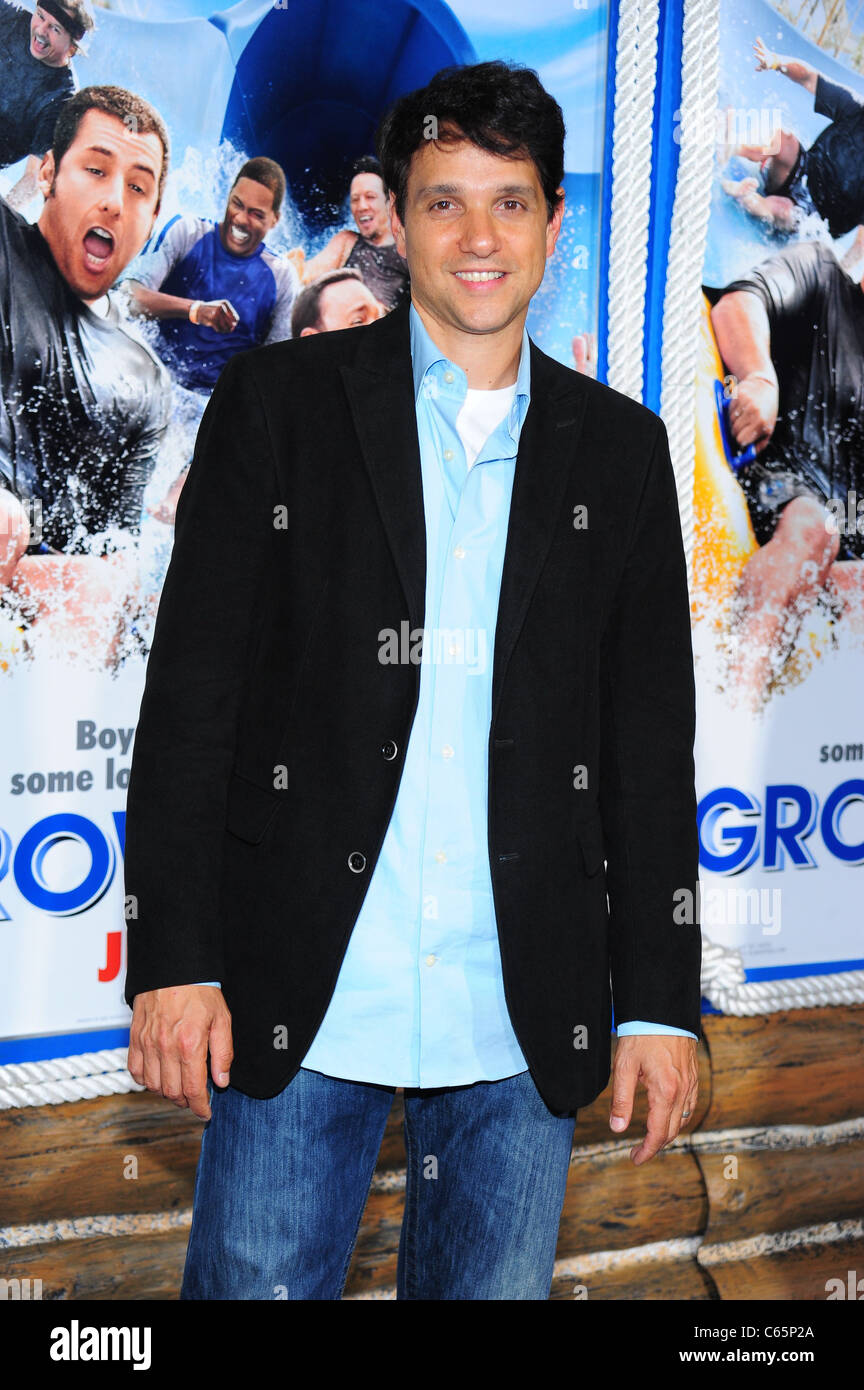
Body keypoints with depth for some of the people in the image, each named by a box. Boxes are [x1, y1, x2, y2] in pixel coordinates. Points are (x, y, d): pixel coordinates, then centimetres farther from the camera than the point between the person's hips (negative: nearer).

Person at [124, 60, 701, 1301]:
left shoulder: (619, 449, 9)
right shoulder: (281, 400, 2)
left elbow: (650, 742, 8)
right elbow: (190, 693, -2)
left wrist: (659, 1002, 5)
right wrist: (172, 960, -8)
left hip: (523, 1020, 2)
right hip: (298, 1007, -2)